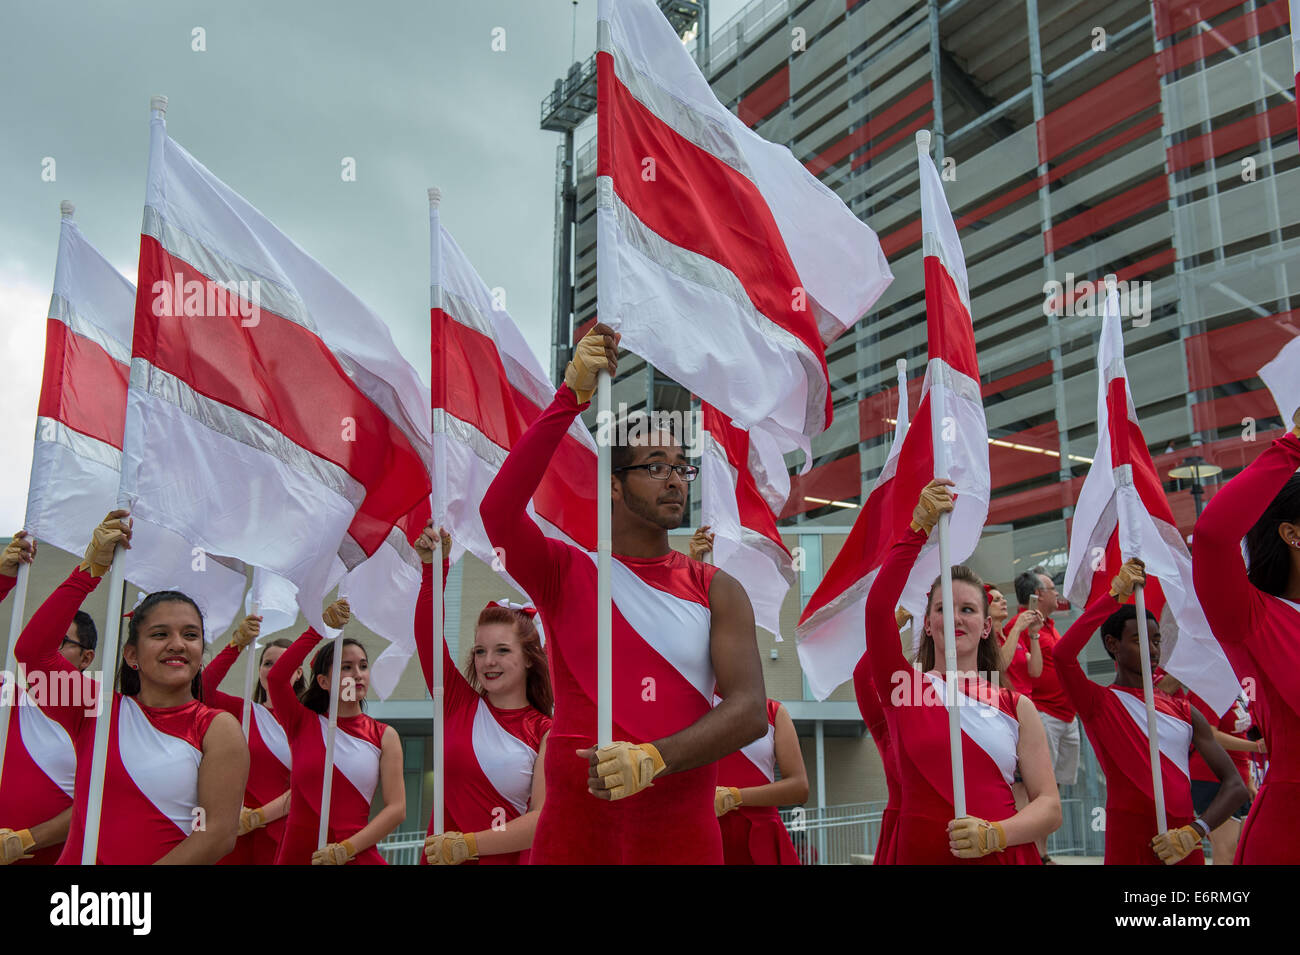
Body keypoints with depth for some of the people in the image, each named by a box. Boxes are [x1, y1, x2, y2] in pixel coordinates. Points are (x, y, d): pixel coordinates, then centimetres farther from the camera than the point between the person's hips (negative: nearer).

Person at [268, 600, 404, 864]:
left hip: (357, 855, 0)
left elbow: (396, 809, -5)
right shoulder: (303, 724, 2)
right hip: (298, 852, 0)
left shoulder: (384, 736, 2)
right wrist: (320, 628, -19)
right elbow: (276, 677, -16)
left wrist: (347, 848, -16)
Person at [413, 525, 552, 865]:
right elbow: (427, 632, -2)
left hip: (509, 859, -2)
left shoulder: (546, 732, 0)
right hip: (442, 857, 2)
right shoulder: (461, 704, 6)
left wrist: (468, 844, -14)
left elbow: (544, 818, -8)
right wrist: (434, 565, -12)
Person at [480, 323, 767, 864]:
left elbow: (750, 709, -8)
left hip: (683, 832, 1)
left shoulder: (717, 592, 3)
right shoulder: (565, 575, 0)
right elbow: (498, 509, -19)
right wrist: (572, 397, -23)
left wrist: (653, 757, -24)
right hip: (575, 825, -1)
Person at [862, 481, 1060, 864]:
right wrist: (919, 527, -20)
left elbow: (1049, 806, 0)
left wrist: (995, 834, -18)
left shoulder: (1017, 707, 2)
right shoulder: (904, 686, -2)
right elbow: (877, 606, -17)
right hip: (921, 853, -1)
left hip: (1004, 856, 1)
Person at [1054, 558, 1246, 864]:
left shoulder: (1183, 710, 8)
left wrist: (1195, 831, -14)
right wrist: (1116, 594, -21)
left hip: (1185, 846, 4)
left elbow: (1235, 785, 3)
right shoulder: (1098, 702, -4)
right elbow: (1063, 653, -24)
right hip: (1129, 843, -4)